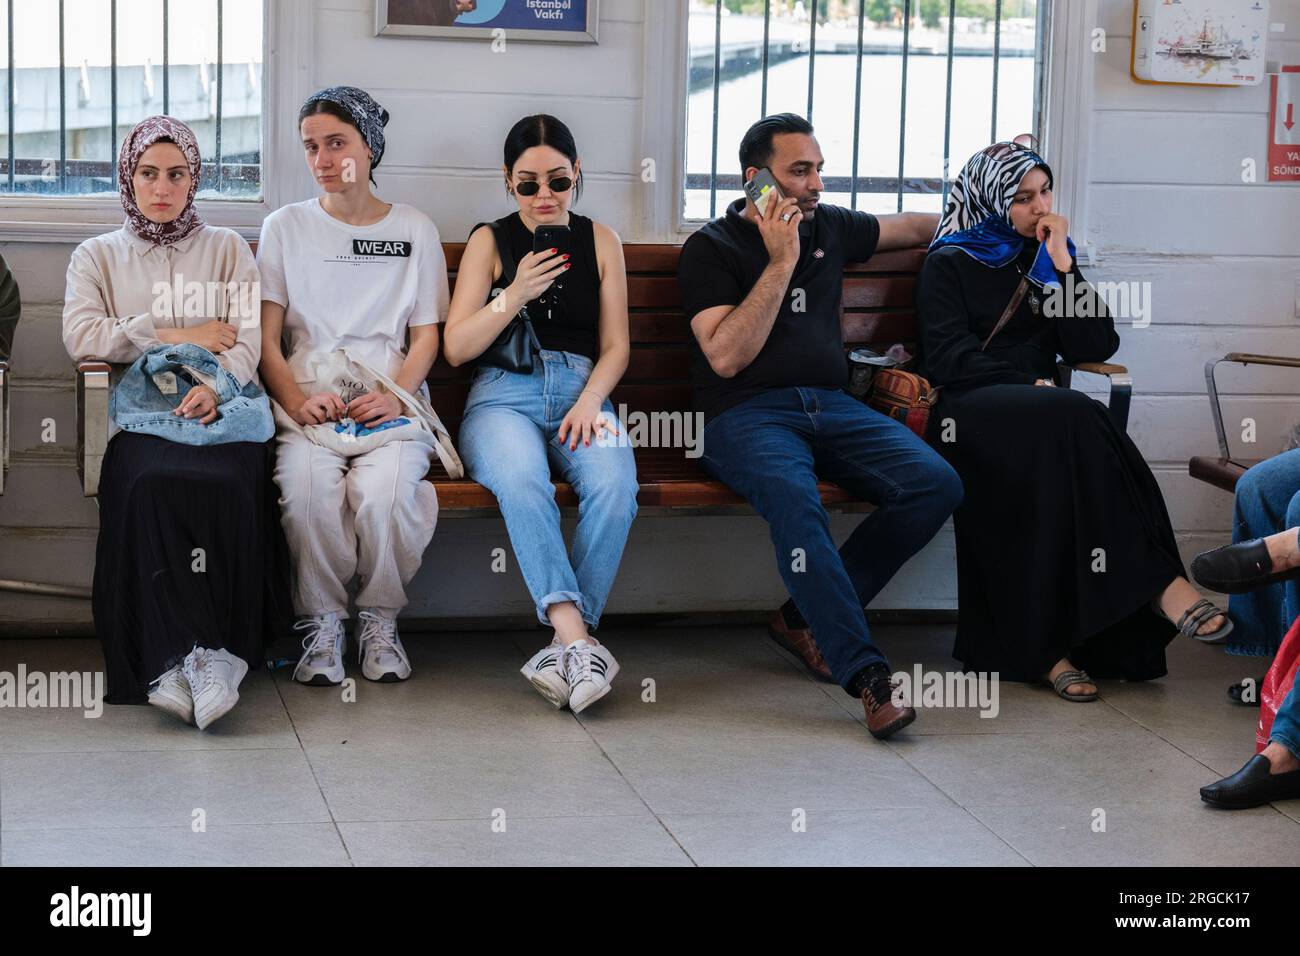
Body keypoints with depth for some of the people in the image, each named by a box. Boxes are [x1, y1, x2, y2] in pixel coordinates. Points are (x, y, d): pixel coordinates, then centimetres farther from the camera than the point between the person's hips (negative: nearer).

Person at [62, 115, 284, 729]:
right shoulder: (97, 256, 20)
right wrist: (179, 337, -2)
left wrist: (217, 384, -16)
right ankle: (204, 659, -37)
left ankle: (178, 665, -33)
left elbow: (247, 338, 6)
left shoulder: (226, 249, 20)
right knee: (148, 484, -35)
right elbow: (80, 336, 2)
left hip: (219, 408, 0)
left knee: (229, 484, -35)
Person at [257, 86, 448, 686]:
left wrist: (397, 395, -9)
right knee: (309, 484, -35)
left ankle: (380, 620, -10)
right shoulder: (285, 227, 15)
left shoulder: (415, 230, 16)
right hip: (308, 394, 0)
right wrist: (298, 401, -12)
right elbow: (266, 338, 8)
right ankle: (321, 624, -16)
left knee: (384, 488, -34)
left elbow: (426, 338, 12)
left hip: (391, 395, 0)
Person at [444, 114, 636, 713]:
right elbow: (456, 348, 6)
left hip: (582, 392, 2)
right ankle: (578, 641, -46)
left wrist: (589, 402, -6)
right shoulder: (491, 241, 12)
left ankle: (567, 644, -34)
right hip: (504, 394, -1)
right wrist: (514, 295, -8)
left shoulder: (599, 241, 17)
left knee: (614, 485, -34)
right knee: (521, 482, -38)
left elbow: (615, 345, 14)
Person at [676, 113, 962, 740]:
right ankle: (866, 675, -40)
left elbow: (910, 226, 39)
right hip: (746, 415, -5)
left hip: (832, 406, 5)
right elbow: (726, 357, -9)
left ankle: (808, 616, -10)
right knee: (793, 498, -39)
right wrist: (781, 264, -9)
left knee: (936, 483, -22)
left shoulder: (828, 227, 20)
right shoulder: (711, 248, 4)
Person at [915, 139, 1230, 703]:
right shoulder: (950, 264, 11)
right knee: (1075, 418, -36)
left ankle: (1049, 645, -44)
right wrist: (1028, 385, -12)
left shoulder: (1048, 255, 22)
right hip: (969, 410, -4)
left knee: (1072, 425, -35)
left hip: (1038, 410, 4)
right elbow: (947, 356, -3)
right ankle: (1157, 583, -40)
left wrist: (1062, 268, 3)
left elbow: (1097, 347, 10)